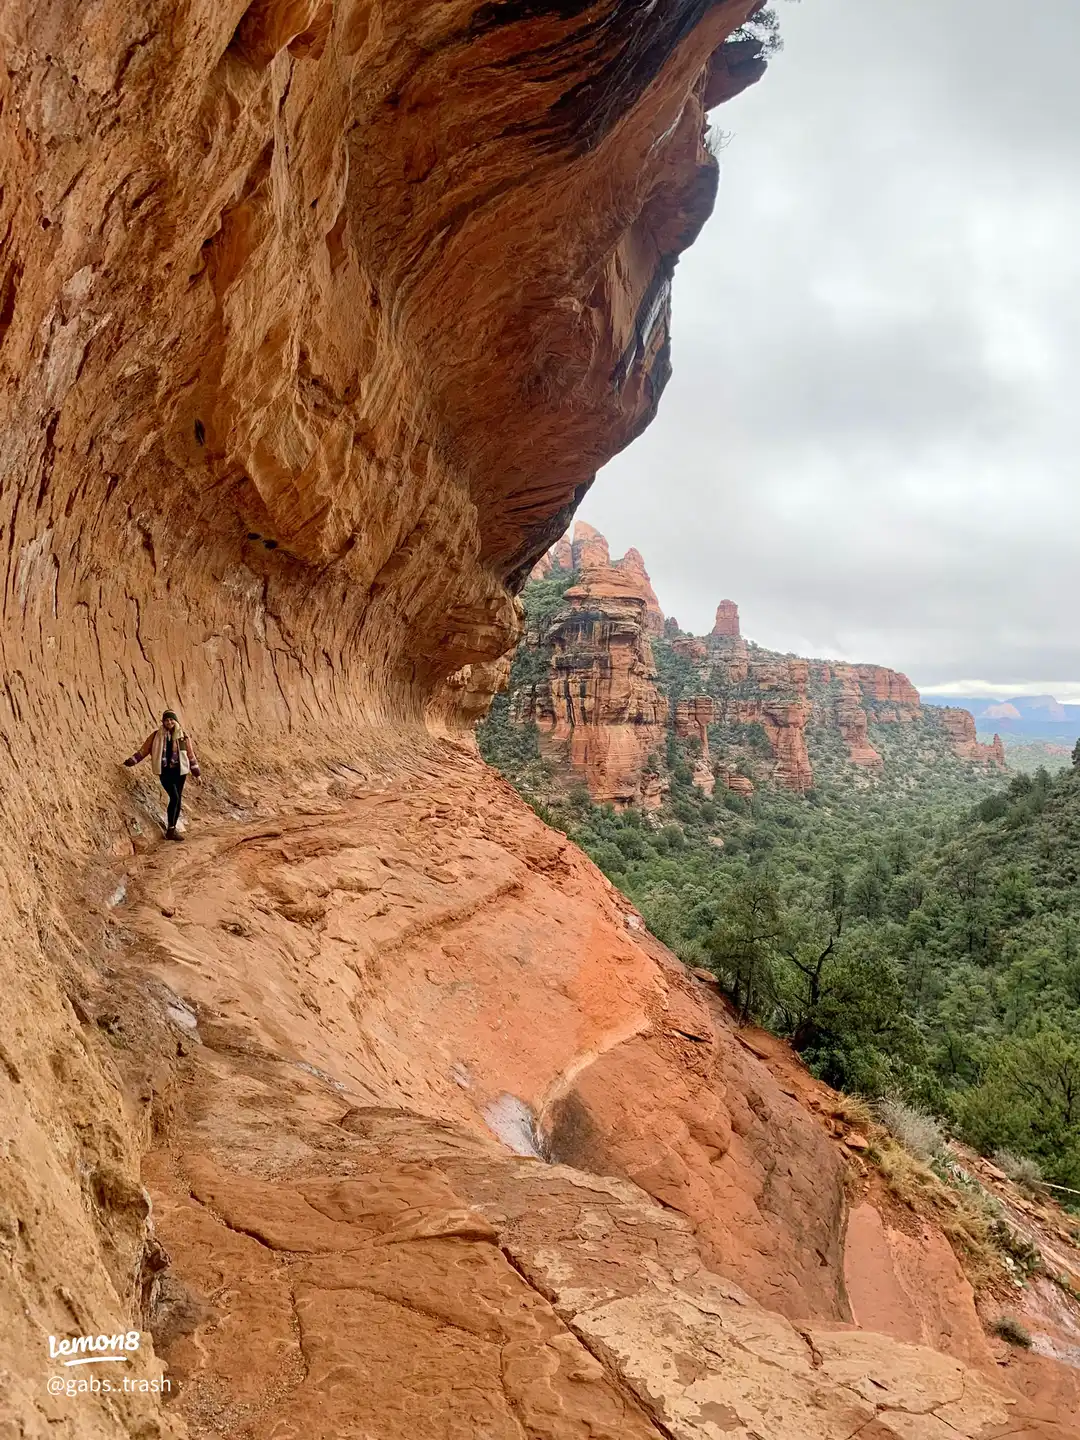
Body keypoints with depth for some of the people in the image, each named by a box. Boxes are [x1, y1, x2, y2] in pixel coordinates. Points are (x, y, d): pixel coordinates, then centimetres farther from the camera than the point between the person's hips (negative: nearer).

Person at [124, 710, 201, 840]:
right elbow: (143, 750, 7)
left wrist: (197, 773, 11)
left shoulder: (184, 736, 5)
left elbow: (191, 755, 10)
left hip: (180, 771, 3)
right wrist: (130, 761, 0)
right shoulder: (156, 736, 3)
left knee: (178, 800, 4)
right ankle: (170, 829, -9)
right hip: (165, 771, -3)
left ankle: (172, 829, 16)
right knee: (174, 798, -17)